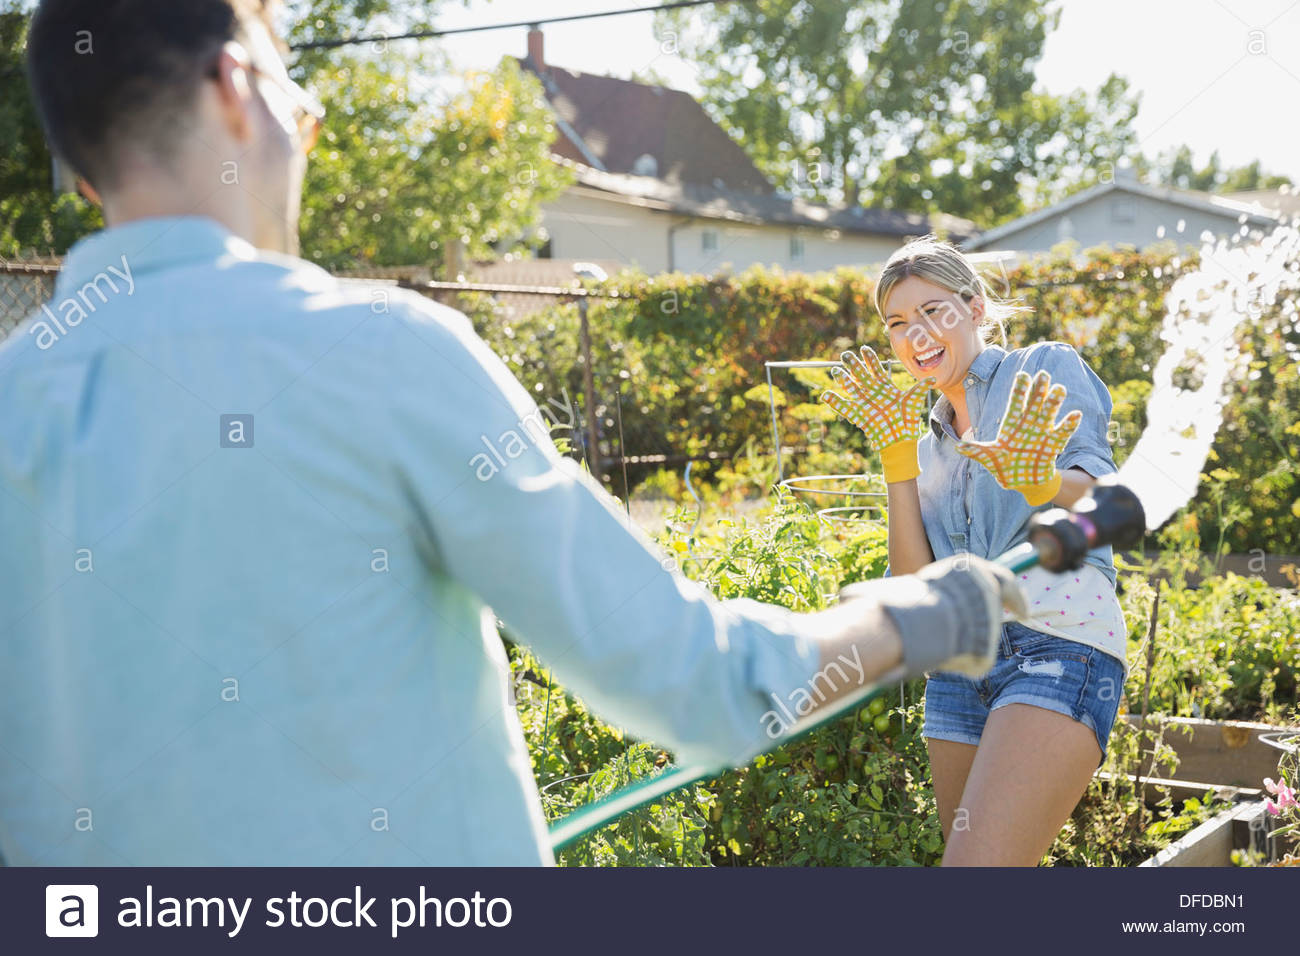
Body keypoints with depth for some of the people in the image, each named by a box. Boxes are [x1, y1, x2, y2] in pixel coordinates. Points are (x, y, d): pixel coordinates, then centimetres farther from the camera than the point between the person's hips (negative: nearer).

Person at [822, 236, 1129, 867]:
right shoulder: (930, 443, 22)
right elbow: (912, 580, 8)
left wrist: (1039, 480, -30)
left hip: (1060, 645, -6)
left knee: (976, 863, -24)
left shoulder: (1049, 369, 7)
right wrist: (896, 453, 3)